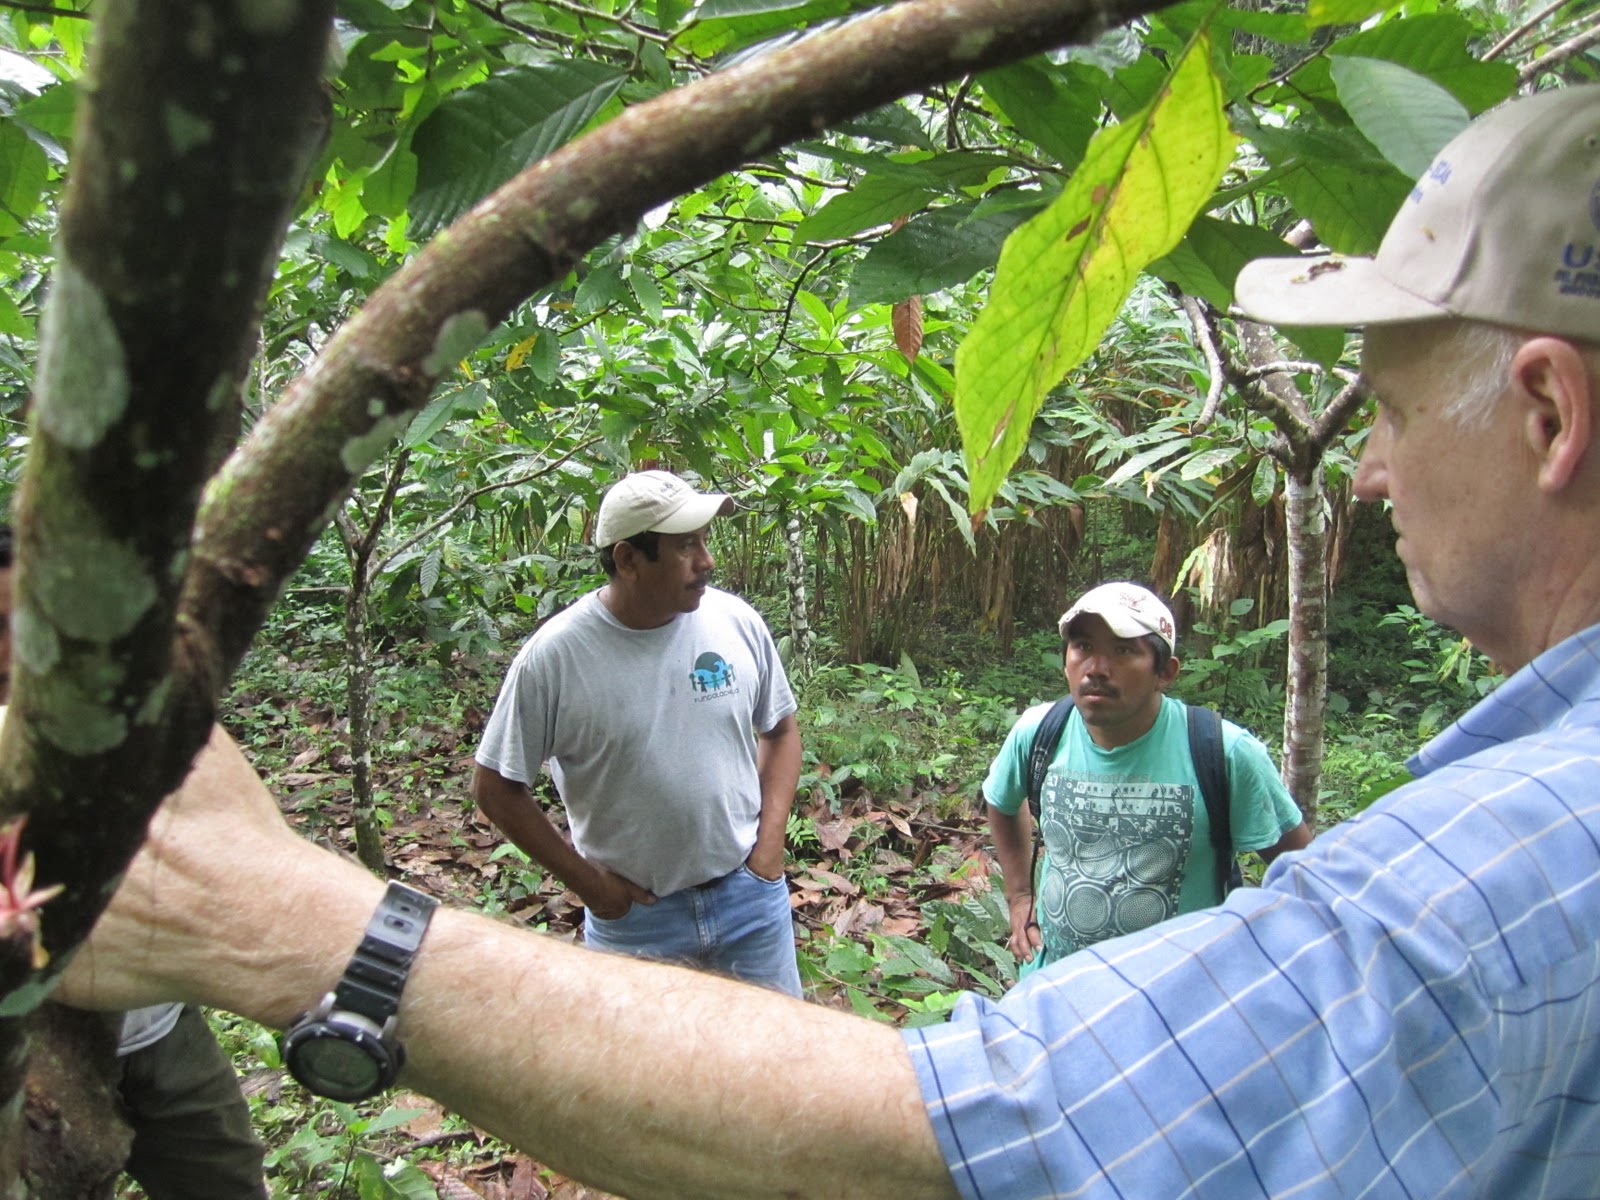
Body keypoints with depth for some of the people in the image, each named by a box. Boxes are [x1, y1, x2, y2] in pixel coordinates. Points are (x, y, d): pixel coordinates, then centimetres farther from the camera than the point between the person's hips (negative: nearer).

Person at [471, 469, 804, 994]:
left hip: (751, 893, 3)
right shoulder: (553, 656, -17)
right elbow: (496, 788, -7)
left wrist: (770, 842, -2)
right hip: (635, 914, -2)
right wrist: (586, 881, -7)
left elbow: (780, 729, 7)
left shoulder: (738, 622, -8)